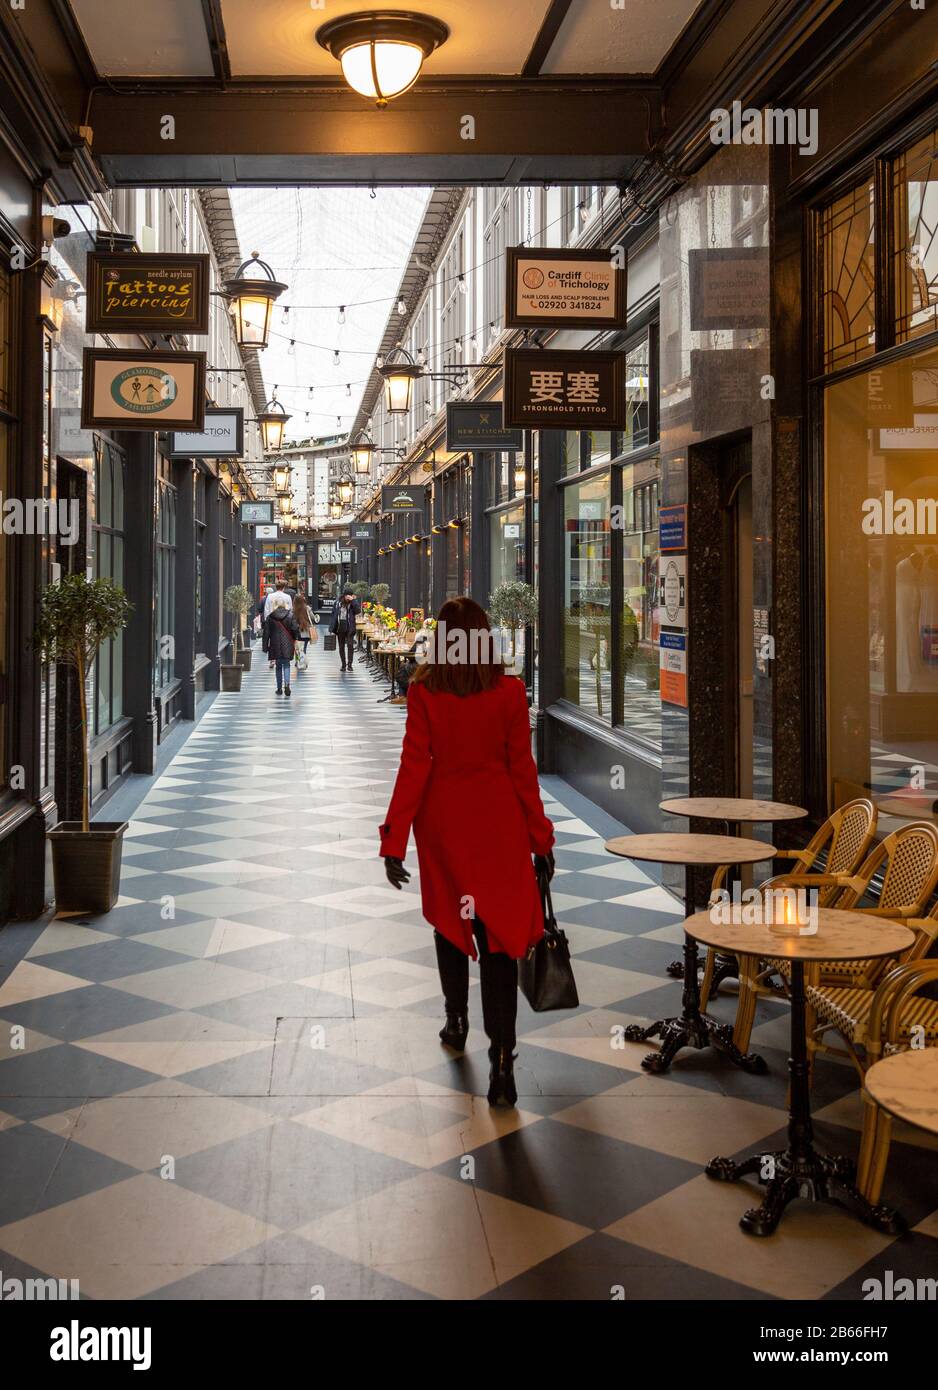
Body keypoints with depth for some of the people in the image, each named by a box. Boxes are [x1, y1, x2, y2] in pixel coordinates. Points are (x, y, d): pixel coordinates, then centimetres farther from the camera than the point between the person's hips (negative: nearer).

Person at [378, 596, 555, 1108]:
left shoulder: (423, 692, -8)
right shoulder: (510, 692, -6)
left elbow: (413, 767, -10)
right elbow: (522, 770, -3)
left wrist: (393, 841, -7)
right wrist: (540, 839, 5)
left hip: (442, 822, 1)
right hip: (498, 823, 0)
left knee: (449, 920, 21)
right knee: (498, 933, 0)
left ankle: (456, 1022, 38)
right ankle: (501, 1059, -9)